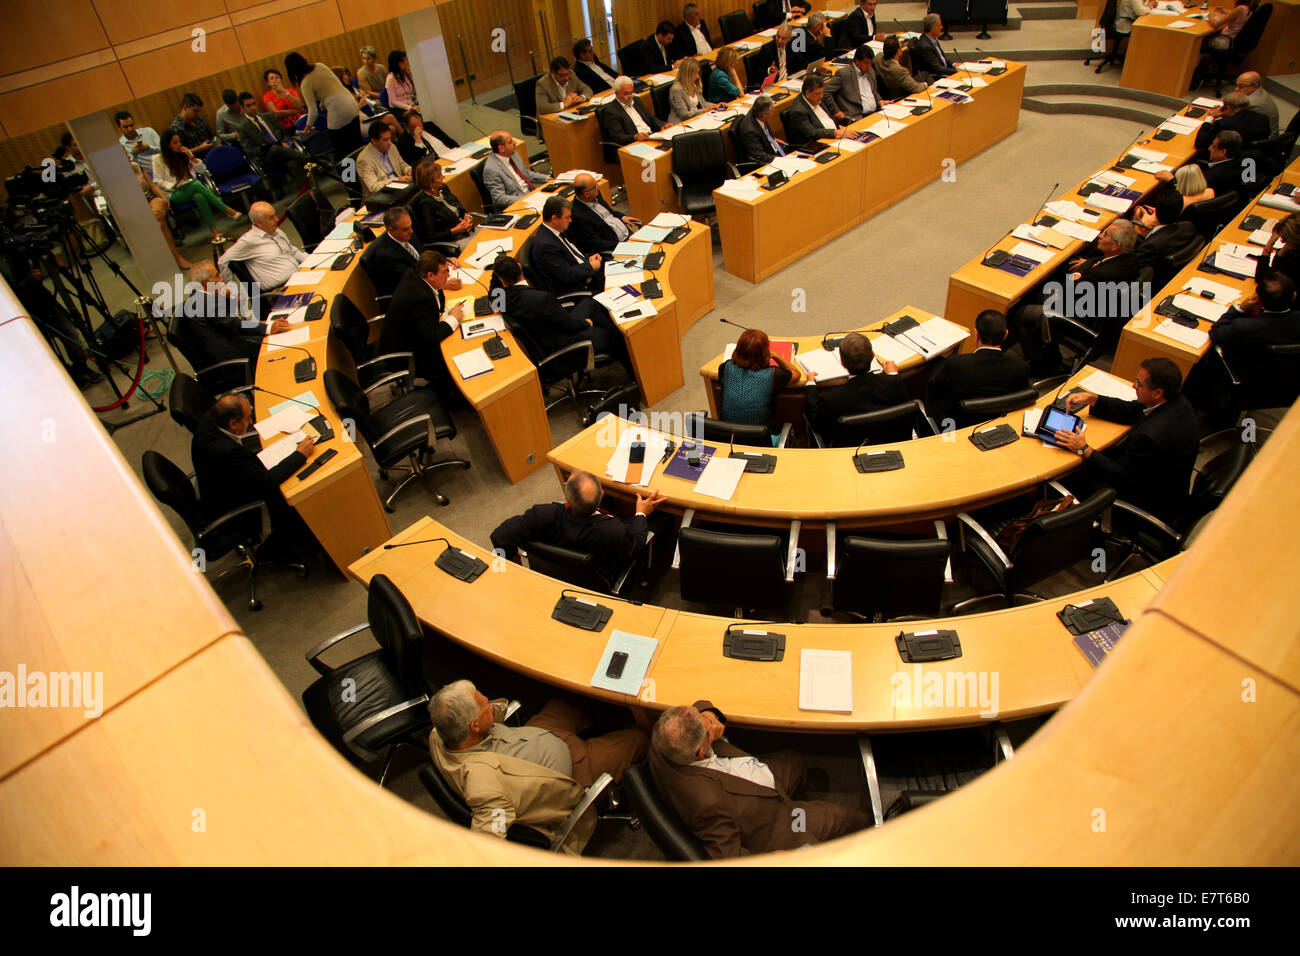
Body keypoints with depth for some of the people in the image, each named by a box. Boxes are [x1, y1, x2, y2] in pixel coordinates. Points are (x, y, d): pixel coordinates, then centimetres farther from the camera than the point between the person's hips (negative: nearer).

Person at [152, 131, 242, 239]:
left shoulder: (184, 153, 17)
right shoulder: (158, 159, 3)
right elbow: (158, 182, 0)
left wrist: (192, 157, -2)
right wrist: (175, 185, -13)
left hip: (191, 189, 4)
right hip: (174, 195, -4)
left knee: (199, 196, -36)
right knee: (196, 184, -35)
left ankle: (215, 230, -50)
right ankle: (227, 210, -39)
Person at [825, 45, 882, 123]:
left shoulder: (871, 71, 21)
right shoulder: (844, 73, -4)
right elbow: (825, 91, -8)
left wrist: (880, 101, 12)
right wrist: (836, 111, -12)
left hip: (875, 112, 7)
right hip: (856, 117, -7)